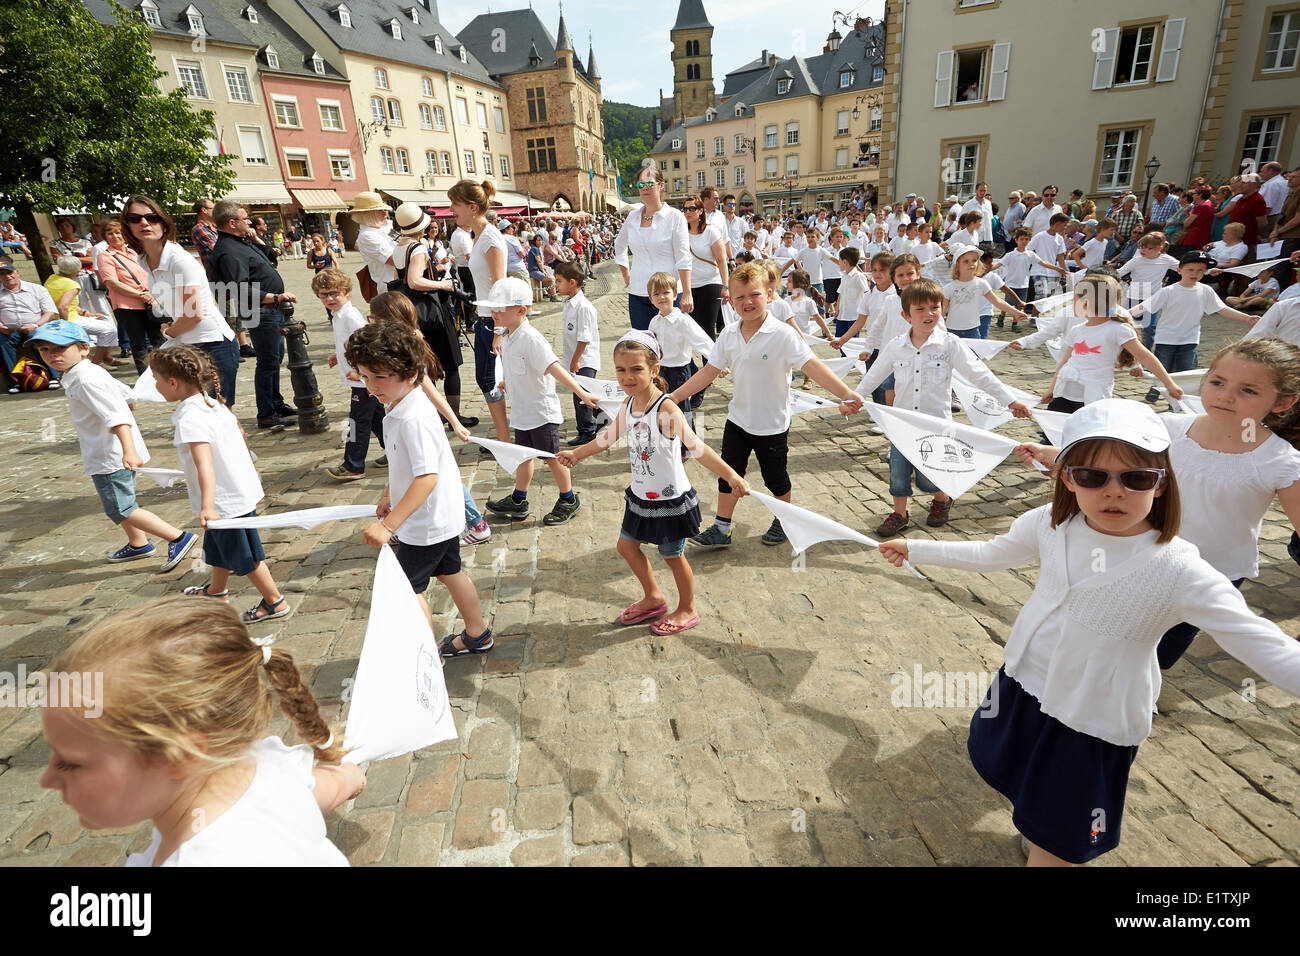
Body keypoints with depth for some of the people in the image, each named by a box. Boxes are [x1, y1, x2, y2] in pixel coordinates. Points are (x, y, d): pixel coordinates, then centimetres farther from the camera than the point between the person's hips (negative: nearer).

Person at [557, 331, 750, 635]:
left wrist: (732, 477, -42)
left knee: (673, 555, 9)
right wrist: (577, 454, 24)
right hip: (641, 495, 8)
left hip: (669, 498, -8)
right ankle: (654, 599, 41)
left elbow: (697, 447, -33)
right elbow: (609, 437, 14)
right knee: (627, 545, 19)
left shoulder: (665, 409, -26)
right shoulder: (629, 404, -3)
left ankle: (687, 610, 34)